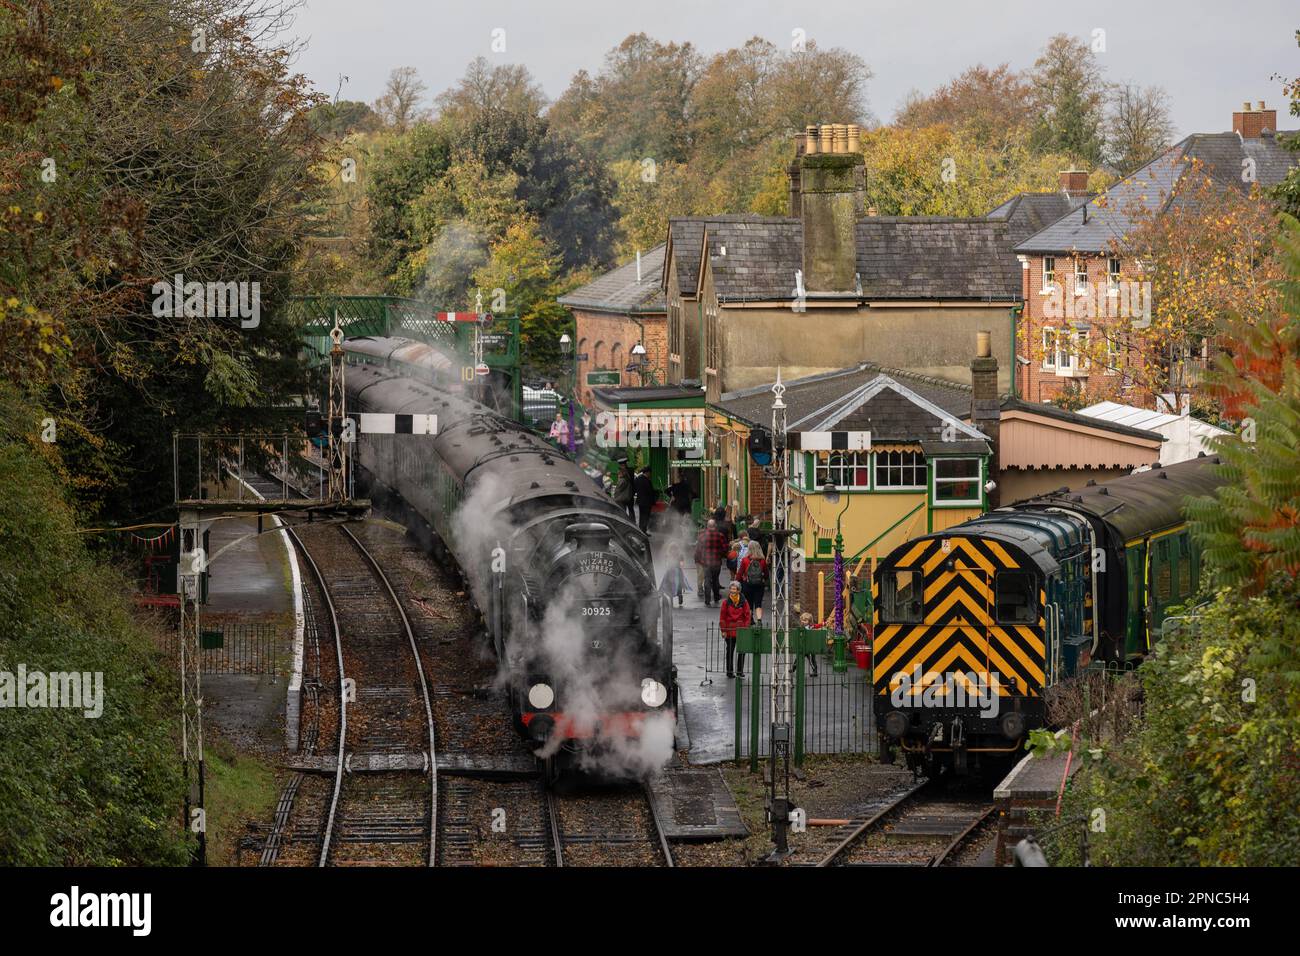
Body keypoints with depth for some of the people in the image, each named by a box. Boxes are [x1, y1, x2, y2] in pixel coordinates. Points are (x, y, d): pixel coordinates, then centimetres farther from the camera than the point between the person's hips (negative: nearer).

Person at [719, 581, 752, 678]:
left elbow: (747, 616, 4)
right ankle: (730, 671, 16)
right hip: (730, 630, -1)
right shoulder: (726, 602, -1)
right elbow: (722, 617, 1)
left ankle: (740, 671, 13)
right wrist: (723, 630, -4)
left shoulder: (743, 602, 1)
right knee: (730, 651, 7)